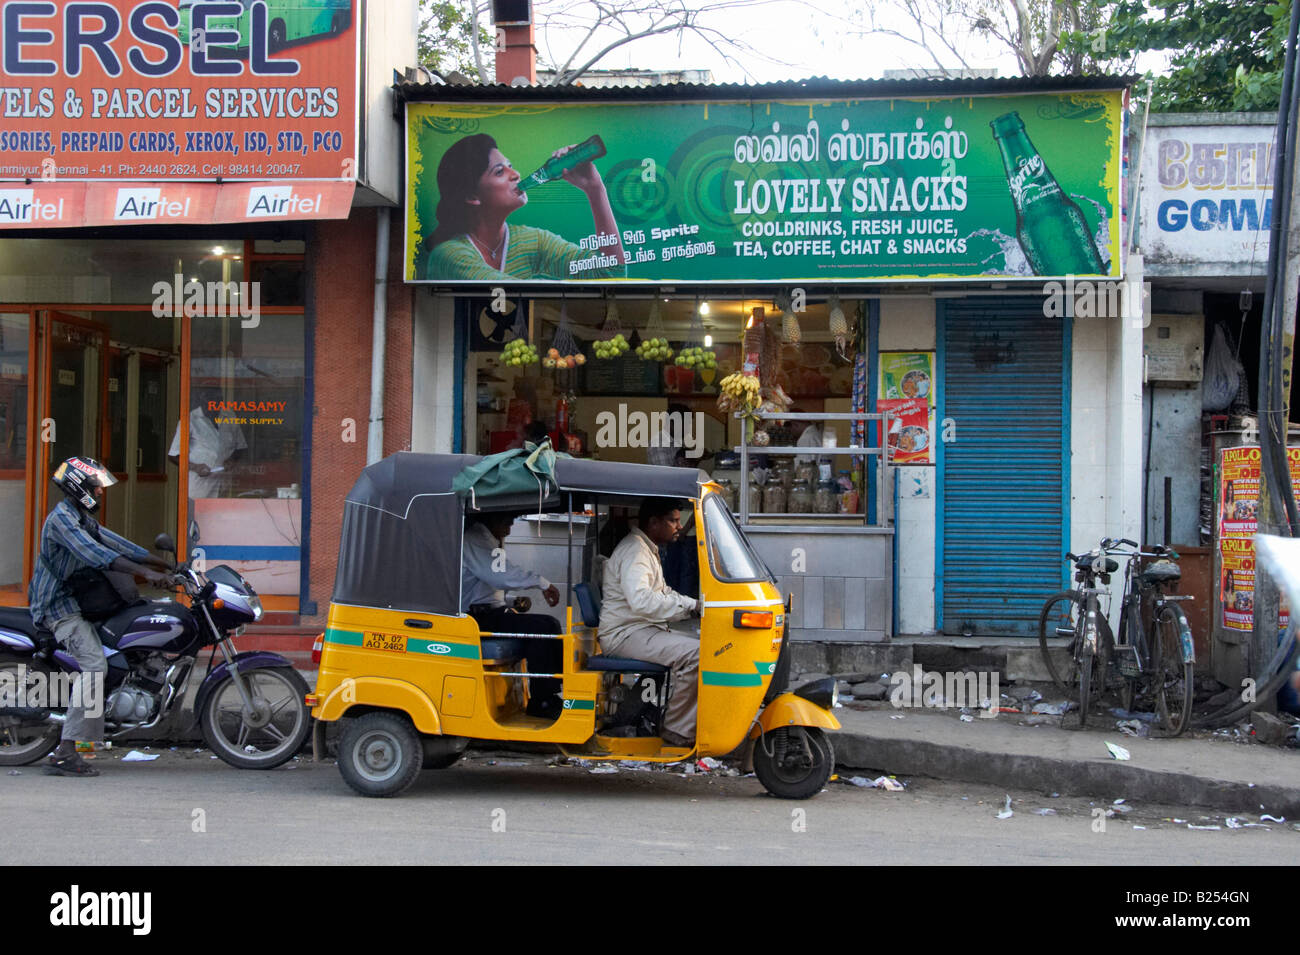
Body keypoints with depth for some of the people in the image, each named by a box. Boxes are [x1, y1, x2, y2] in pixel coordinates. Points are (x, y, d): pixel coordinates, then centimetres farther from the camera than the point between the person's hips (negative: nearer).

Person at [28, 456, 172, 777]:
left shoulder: (83, 519, 16)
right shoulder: (61, 517, -16)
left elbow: (114, 543, 15)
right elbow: (94, 554, -29)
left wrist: (170, 567, 9)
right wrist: (145, 572, -35)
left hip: (74, 602, 11)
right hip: (59, 606, -11)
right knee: (93, 663, -23)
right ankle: (65, 753, -27)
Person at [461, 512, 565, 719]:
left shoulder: (493, 542, 23)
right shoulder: (474, 540, -12)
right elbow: (501, 575, -26)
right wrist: (542, 583, -21)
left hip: (491, 613, 11)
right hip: (479, 618, -11)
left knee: (550, 625, 1)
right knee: (541, 627, -23)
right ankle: (540, 702, -19)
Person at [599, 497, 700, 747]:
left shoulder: (648, 549, 19)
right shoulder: (634, 551, -17)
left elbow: (663, 593, 27)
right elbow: (641, 601, -31)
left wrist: (695, 606, 8)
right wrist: (690, 606, -24)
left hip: (645, 630, 11)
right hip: (624, 634, -11)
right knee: (694, 654, -27)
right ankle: (677, 730, -18)